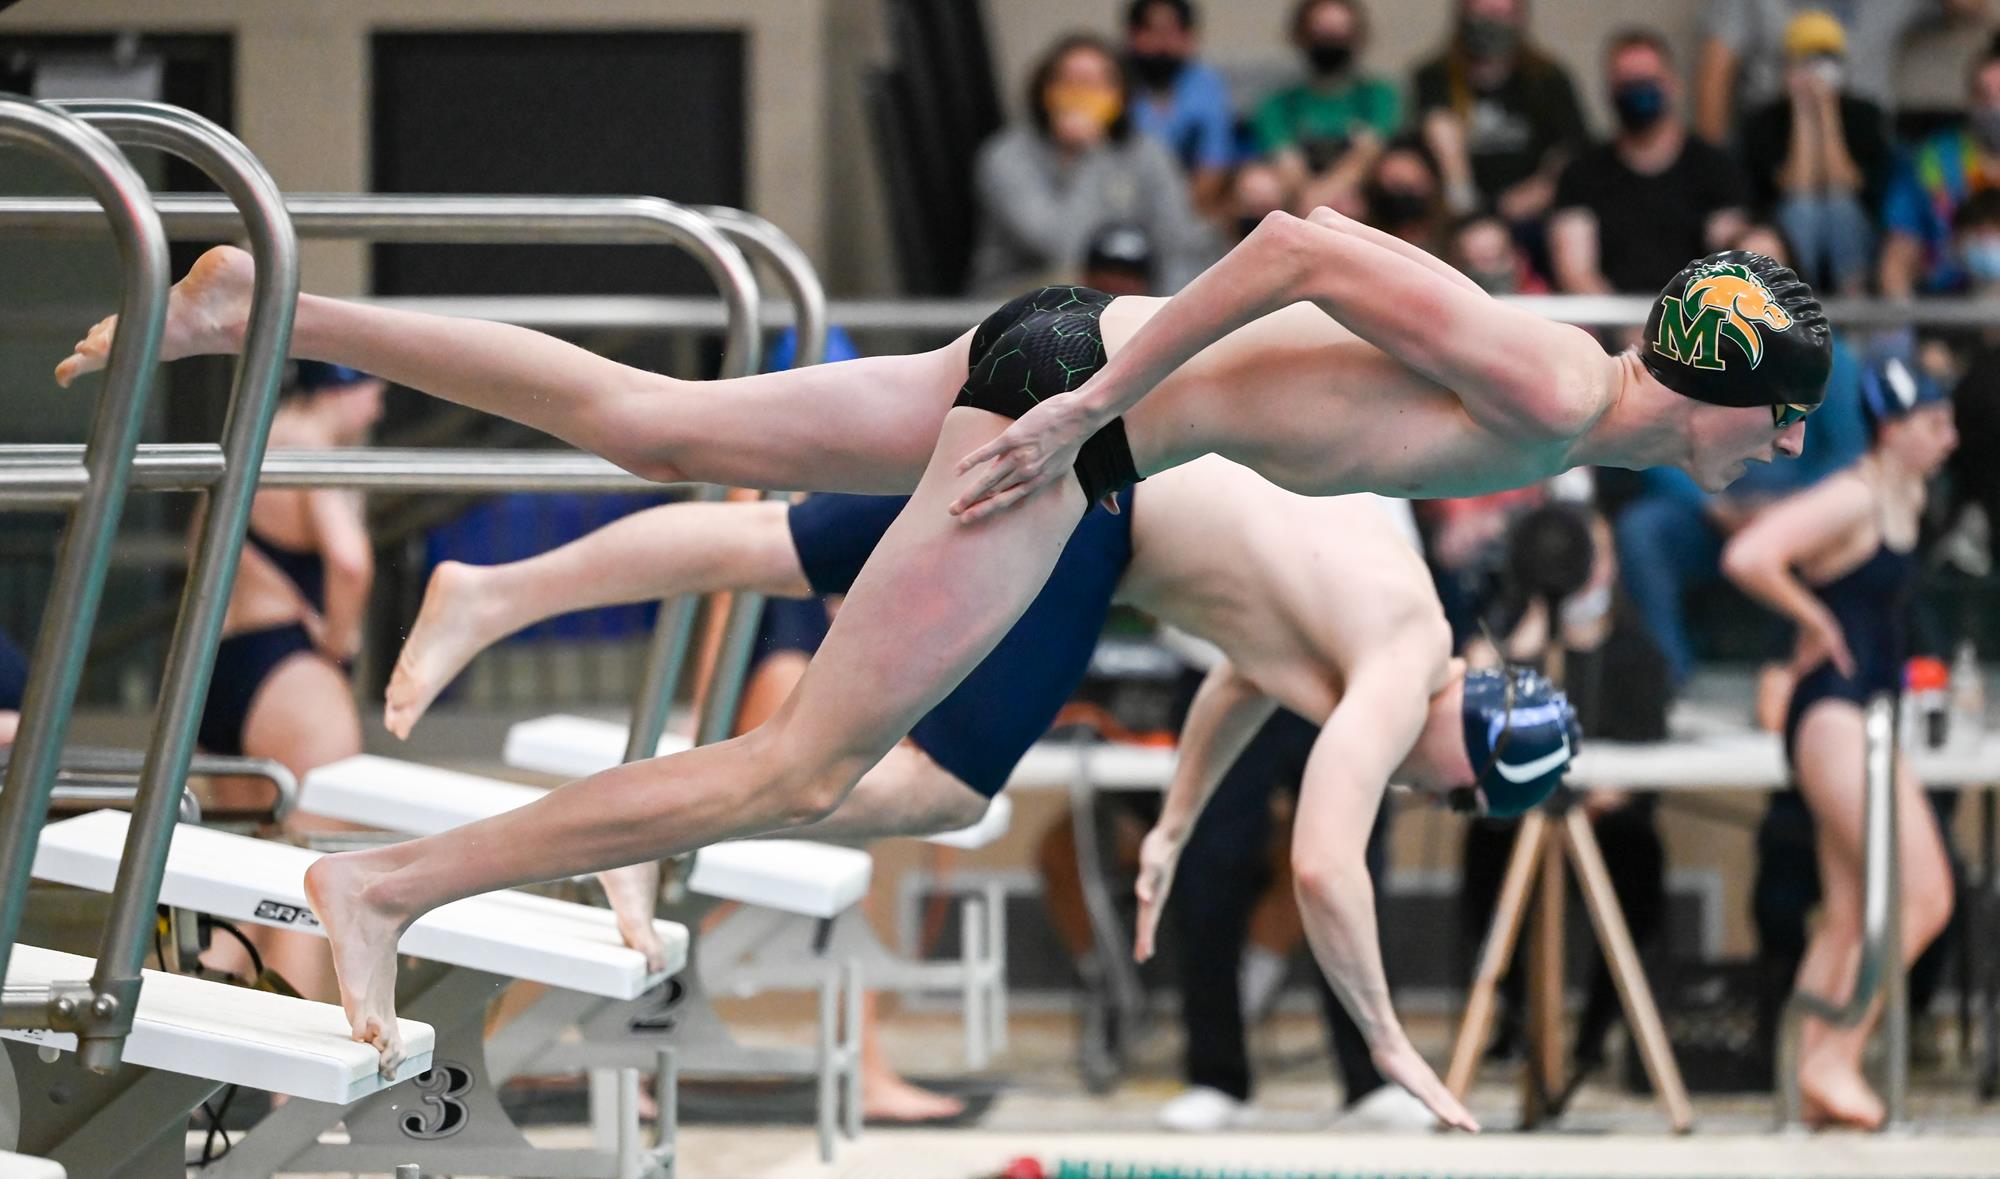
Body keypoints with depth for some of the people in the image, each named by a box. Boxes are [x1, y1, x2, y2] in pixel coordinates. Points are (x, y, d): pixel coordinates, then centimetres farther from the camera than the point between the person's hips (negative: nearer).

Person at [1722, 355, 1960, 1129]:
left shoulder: (1906, 499, 15)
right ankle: (1833, 1059, -11)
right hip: (1834, 712, -10)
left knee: (1847, 917, 7)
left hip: (1868, 714, 10)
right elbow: (1748, 559, -27)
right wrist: (1814, 621, -13)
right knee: (1922, 898, -15)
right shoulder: (1852, 500, -14)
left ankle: (1817, 1072, 8)